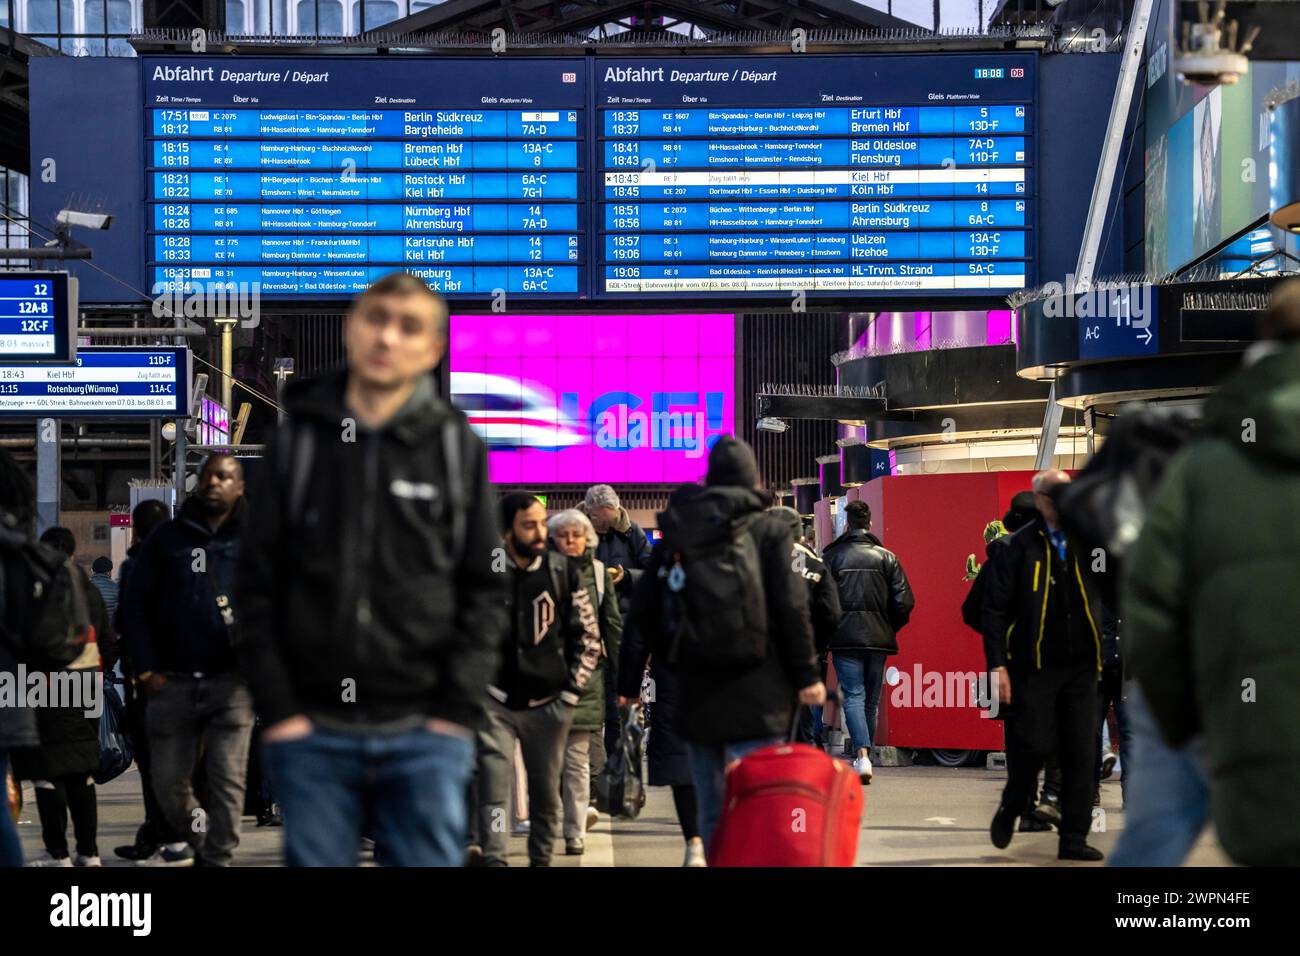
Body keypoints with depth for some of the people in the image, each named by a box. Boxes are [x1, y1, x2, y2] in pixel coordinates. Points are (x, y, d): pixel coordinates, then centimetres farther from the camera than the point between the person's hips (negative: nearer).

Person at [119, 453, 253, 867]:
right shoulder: (167, 539, 10)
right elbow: (135, 605, 9)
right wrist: (145, 669, 0)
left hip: (231, 681, -2)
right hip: (173, 682, 2)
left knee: (227, 778, -6)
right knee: (169, 781, 6)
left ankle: (216, 859, 1)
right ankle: (192, 836, 33)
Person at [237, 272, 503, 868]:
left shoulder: (458, 448, 5)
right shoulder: (296, 443, 5)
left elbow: (483, 590, 4)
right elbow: (257, 588, 5)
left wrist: (458, 710, -5)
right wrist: (277, 707, -3)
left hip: (424, 735, 0)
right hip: (312, 732, 1)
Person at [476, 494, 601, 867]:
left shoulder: (562, 571, 1)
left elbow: (588, 633, 8)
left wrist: (572, 690, 3)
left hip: (548, 703, 2)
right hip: (494, 700, -2)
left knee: (546, 790, 7)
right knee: (494, 783, -12)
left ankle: (541, 860, 20)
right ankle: (494, 860, -15)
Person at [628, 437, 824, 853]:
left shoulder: (674, 534, 9)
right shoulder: (770, 530, -1)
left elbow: (642, 612, 10)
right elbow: (792, 608, -6)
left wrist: (628, 682, 17)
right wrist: (806, 675, 0)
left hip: (696, 696, 4)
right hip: (755, 699, -4)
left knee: (712, 814, 11)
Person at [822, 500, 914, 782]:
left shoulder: (831, 556, -2)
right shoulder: (886, 557, 3)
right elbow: (904, 601, -3)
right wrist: (890, 628, 12)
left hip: (844, 638, -2)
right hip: (878, 638, 2)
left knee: (853, 697, -4)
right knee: (871, 700, 13)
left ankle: (862, 754, -22)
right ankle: (864, 756, 21)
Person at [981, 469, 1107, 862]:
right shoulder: (1020, 546, -2)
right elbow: (994, 609, -5)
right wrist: (998, 665, -12)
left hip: (1080, 667, 4)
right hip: (1034, 667, -4)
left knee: (1081, 753, 2)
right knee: (1033, 745, -6)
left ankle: (1074, 839, 9)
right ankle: (1009, 811, 22)